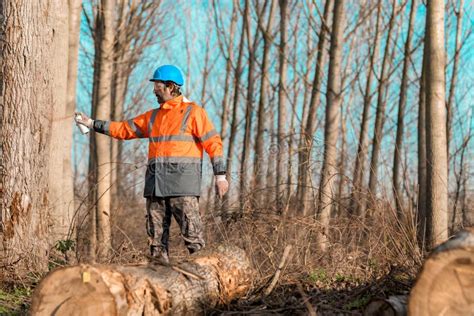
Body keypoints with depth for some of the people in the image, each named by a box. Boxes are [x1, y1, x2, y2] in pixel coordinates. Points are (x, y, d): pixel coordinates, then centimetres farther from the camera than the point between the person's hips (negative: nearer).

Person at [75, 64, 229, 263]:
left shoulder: (193, 112, 2)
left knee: (191, 232, -13)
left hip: (182, 183, -6)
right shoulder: (153, 117, 22)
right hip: (155, 183, 7)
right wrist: (92, 123, 17)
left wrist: (220, 175, -8)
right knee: (156, 235, 5)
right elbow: (125, 129, 23)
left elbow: (213, 142, -2)